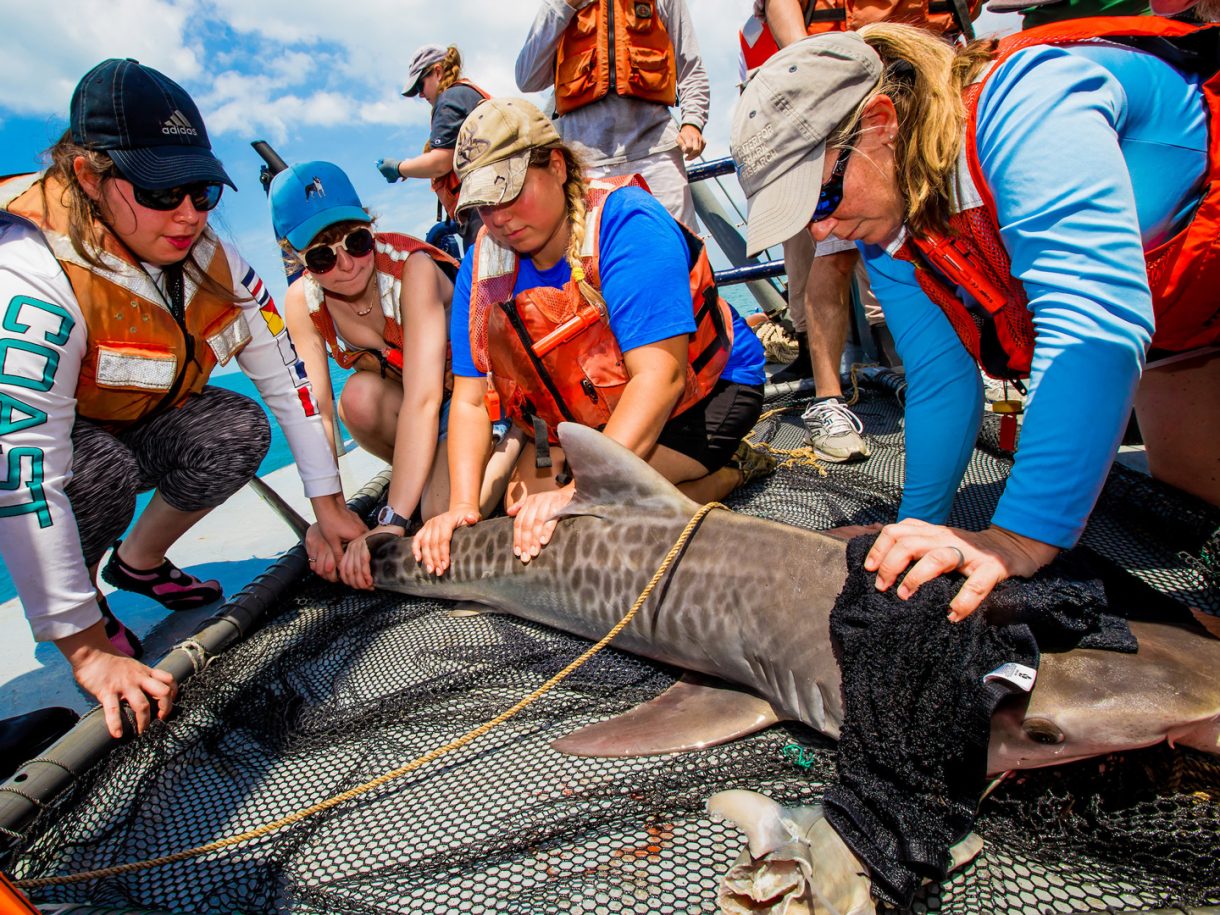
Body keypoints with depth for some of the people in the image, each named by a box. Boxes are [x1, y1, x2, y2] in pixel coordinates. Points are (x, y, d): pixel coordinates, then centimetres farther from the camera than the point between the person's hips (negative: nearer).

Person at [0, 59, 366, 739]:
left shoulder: (210, 259, -14)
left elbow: (289, 377, -11)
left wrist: (330, 507, -13)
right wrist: (85, 646, -36)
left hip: (139, 428, 6)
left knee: (238, 429, -19)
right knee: (105, 471, -35)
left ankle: (141, 561, 8)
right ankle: (87, 604, -2)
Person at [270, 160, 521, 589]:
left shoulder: (413, 266, -30)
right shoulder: (302, 301, -15)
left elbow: (423, 400, -38)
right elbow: (315, 412, -20)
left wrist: (392, 521, -42)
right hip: (397, 395, 4)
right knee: (360, 396, -31)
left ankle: (512, 442, 2)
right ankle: (416, 468, -1)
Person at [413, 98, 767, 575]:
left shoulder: (624, 220, -26)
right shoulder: (483, 265, -8)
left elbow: (659, 377, -36)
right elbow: (469, 400, -9)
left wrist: (580, 492, -44)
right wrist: (461, 506, -25)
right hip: (588, 413, 8)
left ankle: (722, 475, -5)